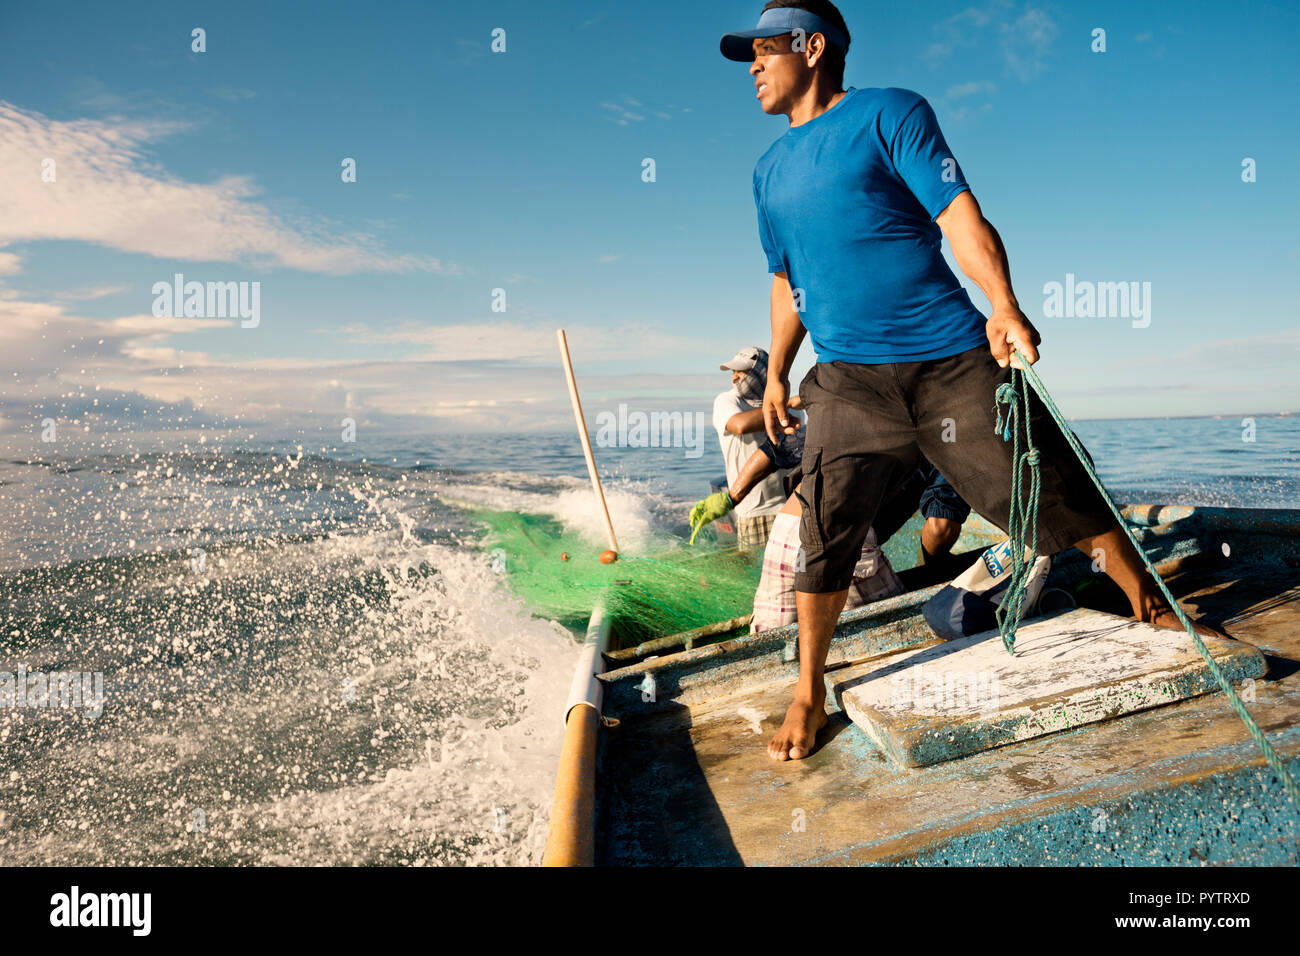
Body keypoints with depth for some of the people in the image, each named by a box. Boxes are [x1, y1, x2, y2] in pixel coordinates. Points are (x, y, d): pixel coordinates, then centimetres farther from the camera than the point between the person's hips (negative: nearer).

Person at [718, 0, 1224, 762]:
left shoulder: (890, 114, 1)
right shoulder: (770, 170, 16)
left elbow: (960, 215, -9)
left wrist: (1004, 306, -22)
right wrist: (776, 375, 23)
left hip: (953, 361, -3)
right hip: (849, 381, 3)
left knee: (1057, 494, 3)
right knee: (825, 531, -7)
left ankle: (1152, 608, 26)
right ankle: (809, 695, 7)